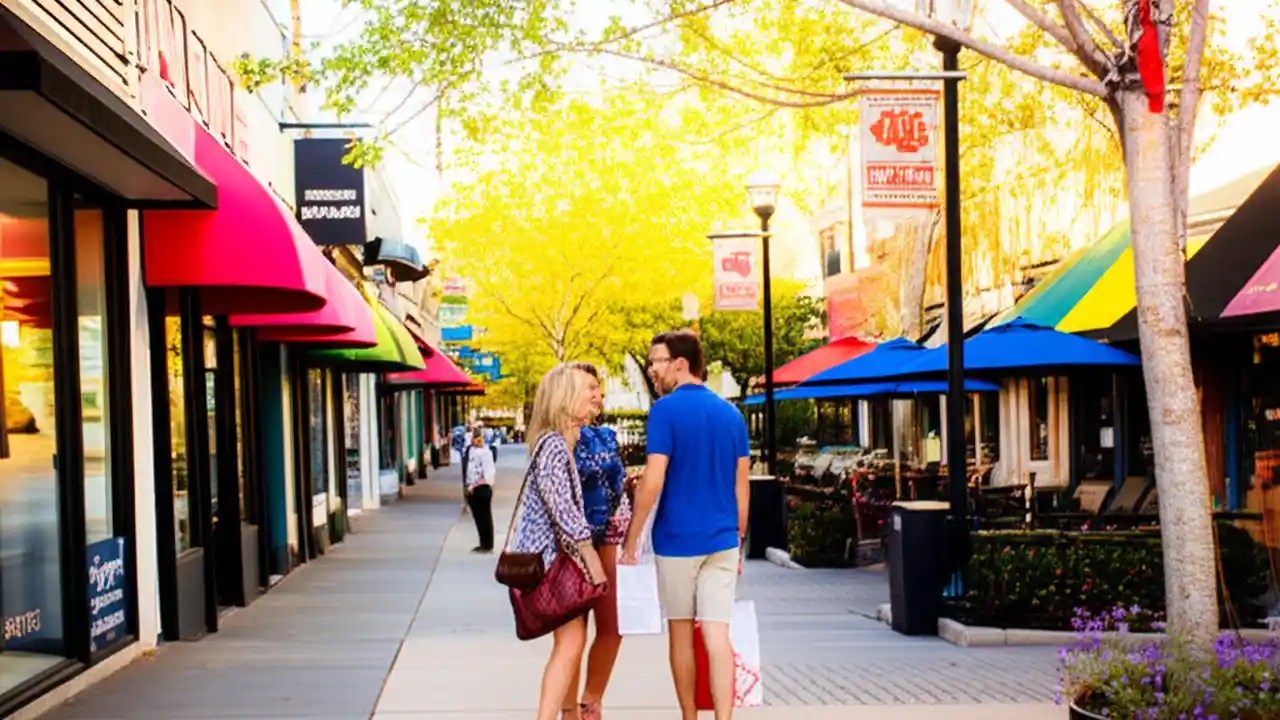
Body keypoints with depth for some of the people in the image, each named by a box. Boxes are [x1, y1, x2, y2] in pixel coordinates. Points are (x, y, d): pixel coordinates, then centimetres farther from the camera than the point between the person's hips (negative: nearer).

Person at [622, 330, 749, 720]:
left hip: (678, 539, -4)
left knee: (681, 633, 11)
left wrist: (631, 538, -7)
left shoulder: (666, 409, -10)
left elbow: (653, 481, -15)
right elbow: (741, 485, 11)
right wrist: (739, 540, 19)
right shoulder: (731, 413, 7)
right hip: (723, 541, 4)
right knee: (717, 634, 1)